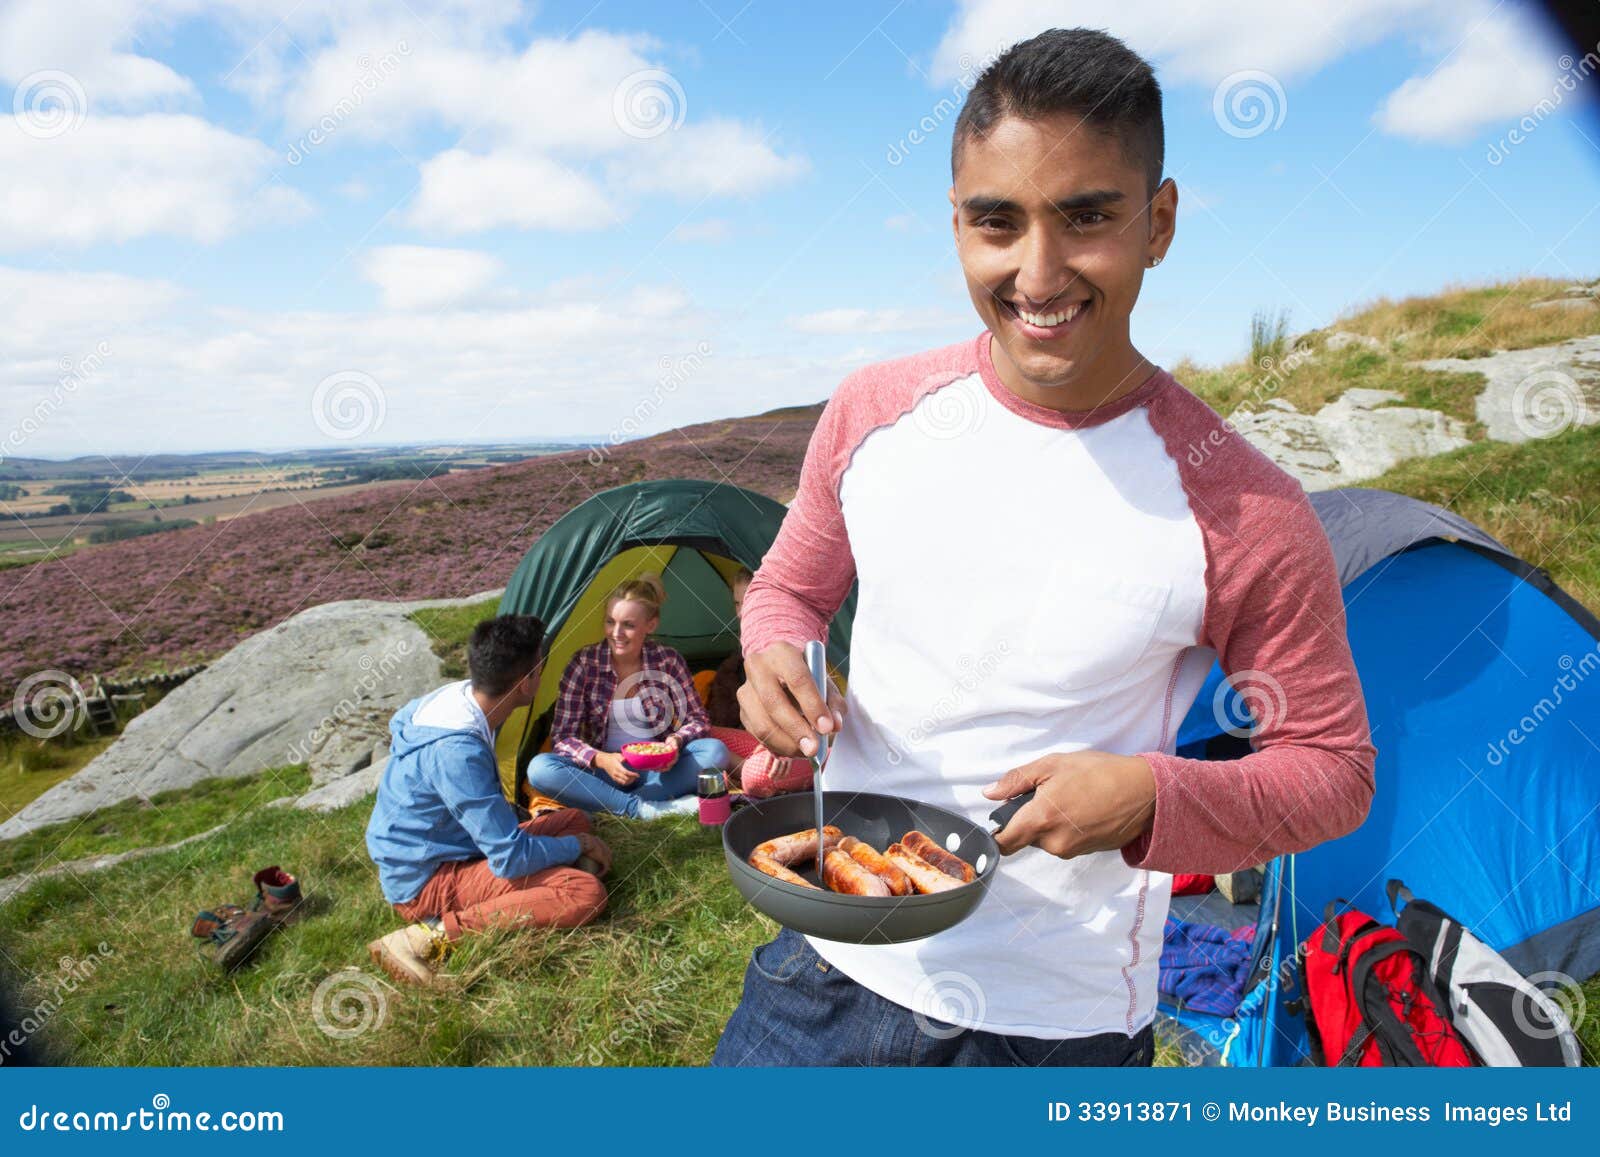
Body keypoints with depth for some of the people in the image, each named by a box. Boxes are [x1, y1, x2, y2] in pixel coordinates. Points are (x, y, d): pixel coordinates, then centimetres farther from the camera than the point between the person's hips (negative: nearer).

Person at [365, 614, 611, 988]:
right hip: (426, 883, -11)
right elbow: (511, 859, -28)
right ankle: (437, 936, -21)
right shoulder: (458, 751, -32)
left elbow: (397, 724, 22)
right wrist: (579, 846, -10)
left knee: (574, 819, 14)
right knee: (585, 892, -25)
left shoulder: (453, 693, -4)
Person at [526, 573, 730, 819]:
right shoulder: (584, 663, -9)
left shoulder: (668, 661, -5)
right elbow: (562, 736, -8)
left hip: (659, 770, 1)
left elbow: (698, 720, 1)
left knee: (716, 752, -26)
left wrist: (677, 740, -21)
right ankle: (643, 809, -30)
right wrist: (601, 760, -25)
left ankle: (611, 804, -26)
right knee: (539, 769, -28)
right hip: (605, 771, 0)